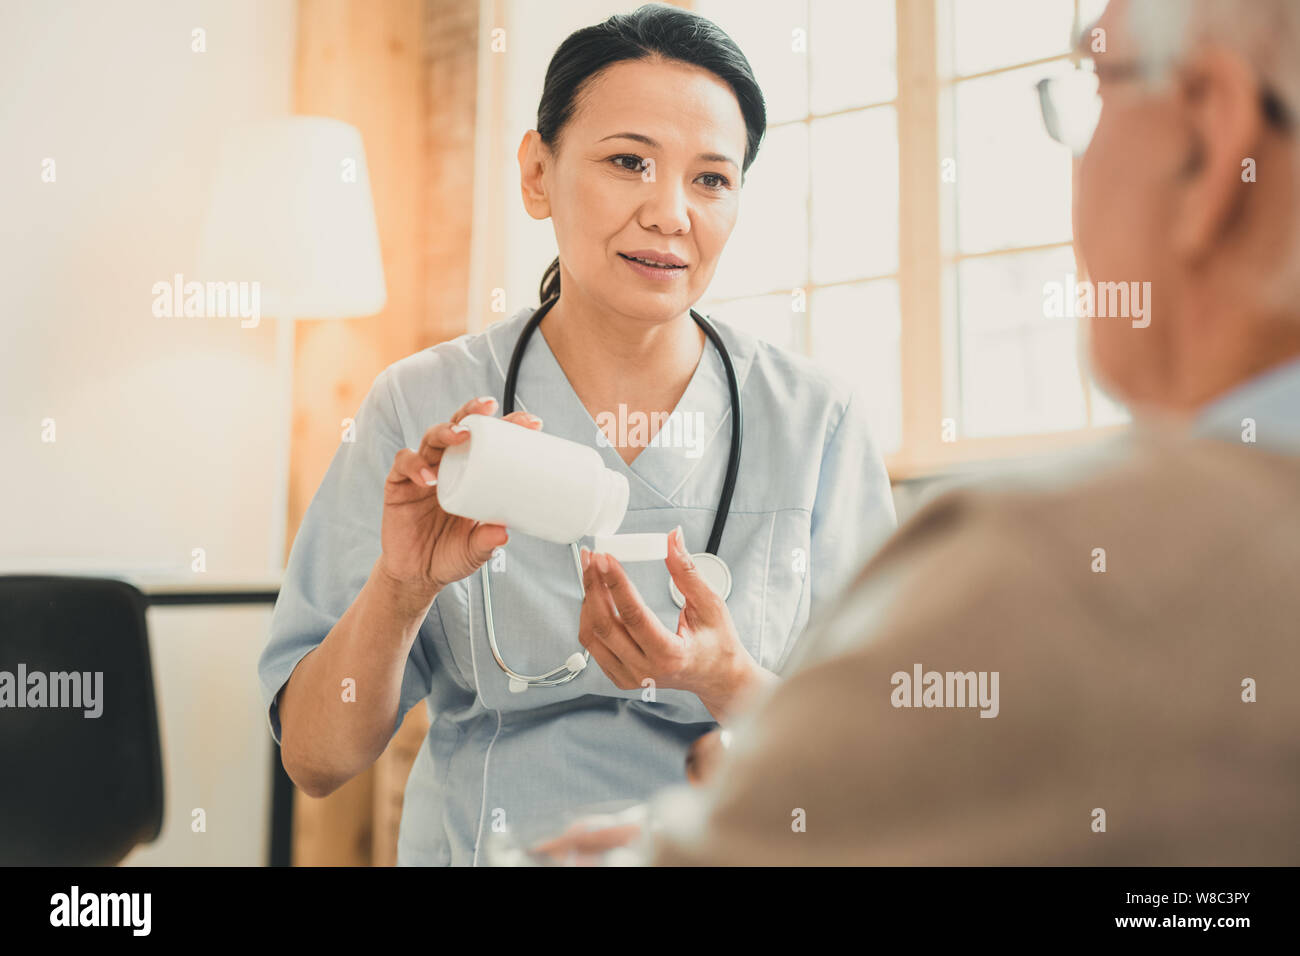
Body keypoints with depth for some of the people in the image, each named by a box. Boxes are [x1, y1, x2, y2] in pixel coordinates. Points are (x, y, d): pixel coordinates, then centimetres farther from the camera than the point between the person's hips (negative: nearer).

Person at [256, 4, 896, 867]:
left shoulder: (816, 421, -3)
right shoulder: (421, 409, -4)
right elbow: (317, 761, -4)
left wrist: (727, 681, -21)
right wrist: (399, 592, -21)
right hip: (476, 843, 1)